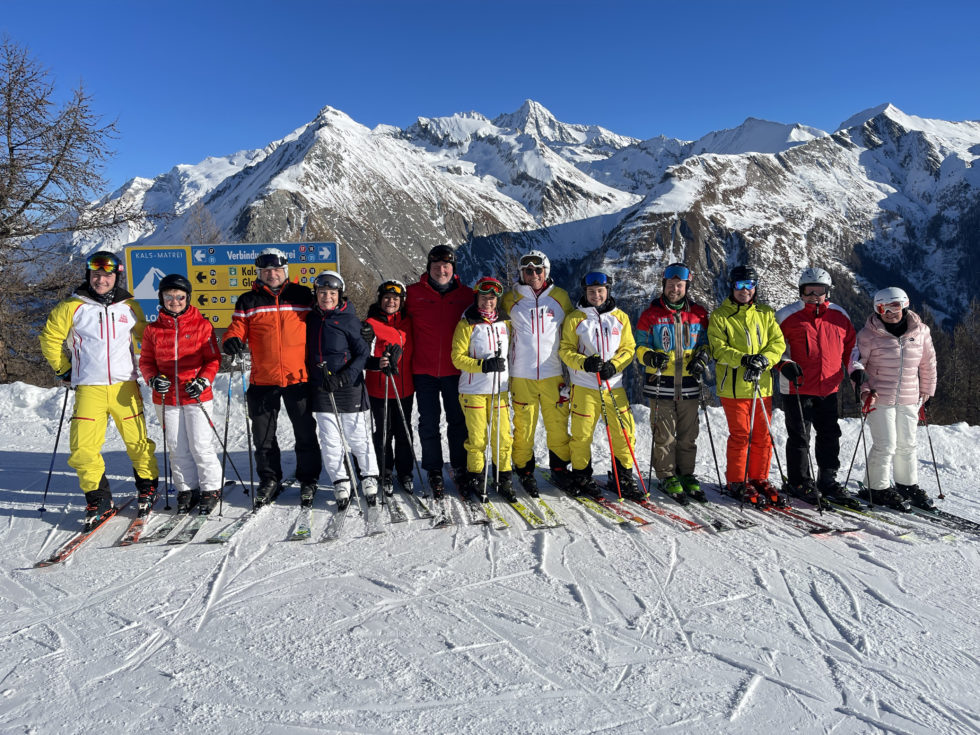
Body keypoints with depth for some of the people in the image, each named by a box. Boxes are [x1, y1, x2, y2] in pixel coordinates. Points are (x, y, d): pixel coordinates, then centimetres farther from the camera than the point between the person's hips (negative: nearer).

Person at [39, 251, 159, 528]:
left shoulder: (129, 307, 7)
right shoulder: (72, 307, 2)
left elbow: (146, 337, 20)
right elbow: (50, 337, 13)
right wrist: (63, 369, 11)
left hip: (125, 386, 1)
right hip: (89, 388, 0)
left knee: (138, 442, 3)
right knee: (83, 448, -4)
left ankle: (148, 486, 25)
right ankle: (98, 498, 13)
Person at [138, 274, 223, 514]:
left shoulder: (202, 325, 0)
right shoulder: (153, 329, 8)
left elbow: (213, 359, 0)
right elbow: (146, 361, 11)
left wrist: (203, 381, -14)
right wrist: (153, 379, -8)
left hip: (197, 396, -3)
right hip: (166, 399, 3)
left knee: (201, 446, -2)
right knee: (177, 449, 9)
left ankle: (210, 489, 13)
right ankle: (186, 489, 23)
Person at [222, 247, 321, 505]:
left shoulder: (303, 296, 5)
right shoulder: (248, 301, 8)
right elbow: (238, 327, 5)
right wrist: (231, 340, -17)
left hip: (299, 377, -1)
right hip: (263, 379, 2)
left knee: (305, 433, 6)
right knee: (263, 435, 10)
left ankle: (308, 480, 21)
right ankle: (269, 479, 27)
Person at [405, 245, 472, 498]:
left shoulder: (465, 295, 3)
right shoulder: (414, 293, 0)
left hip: (455, 370, 1)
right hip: (424, 370, 0)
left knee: (458, 421, 10)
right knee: (429, 422, 6)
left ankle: (461, 467, 25)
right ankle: (434, 471, 18)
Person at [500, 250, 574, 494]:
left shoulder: (560, 297, 7)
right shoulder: (510, 299, 4)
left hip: (554, 372, 1)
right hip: (522, 374, -1)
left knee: (558, 423, 4)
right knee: (523, 424, 2)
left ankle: (560, 467, 21)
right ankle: (524, 470, 16)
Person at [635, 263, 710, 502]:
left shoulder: (699, 314, 9)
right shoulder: (651, 314, 3)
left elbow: (705, 341, 17)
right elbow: (640, 346, 5)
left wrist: (702, 357, -4)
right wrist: (650, 357, -16)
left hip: (689, 384, 2)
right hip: (661, 383, -2)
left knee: (688, 434, 8)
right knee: (664, 435, 1)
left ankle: (686, 474, 22)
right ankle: (667, 476, 14)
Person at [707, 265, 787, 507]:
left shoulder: (766, 314, 12)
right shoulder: (720, 316, 0)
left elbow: (778, 343, 4)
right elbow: (719, 349, -8)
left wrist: (763, 360, -15)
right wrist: (744, 359, -24)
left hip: (762, 386, 4)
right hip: (734, 386, -4)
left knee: (763, 436, 8)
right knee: (740, 435, -1)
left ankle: (759, 479, 23)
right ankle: (736, 482, 13)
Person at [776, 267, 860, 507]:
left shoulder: (839, 316, 8)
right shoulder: (788, 315, -5)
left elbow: (850, 345, 17)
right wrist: (785, 364, -17)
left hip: (829, 388, 5)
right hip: (797, 388, -4)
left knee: (830, 436, 11)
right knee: (799, 437, 1)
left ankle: (828, 481, 24)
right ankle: (799, 482, 14)